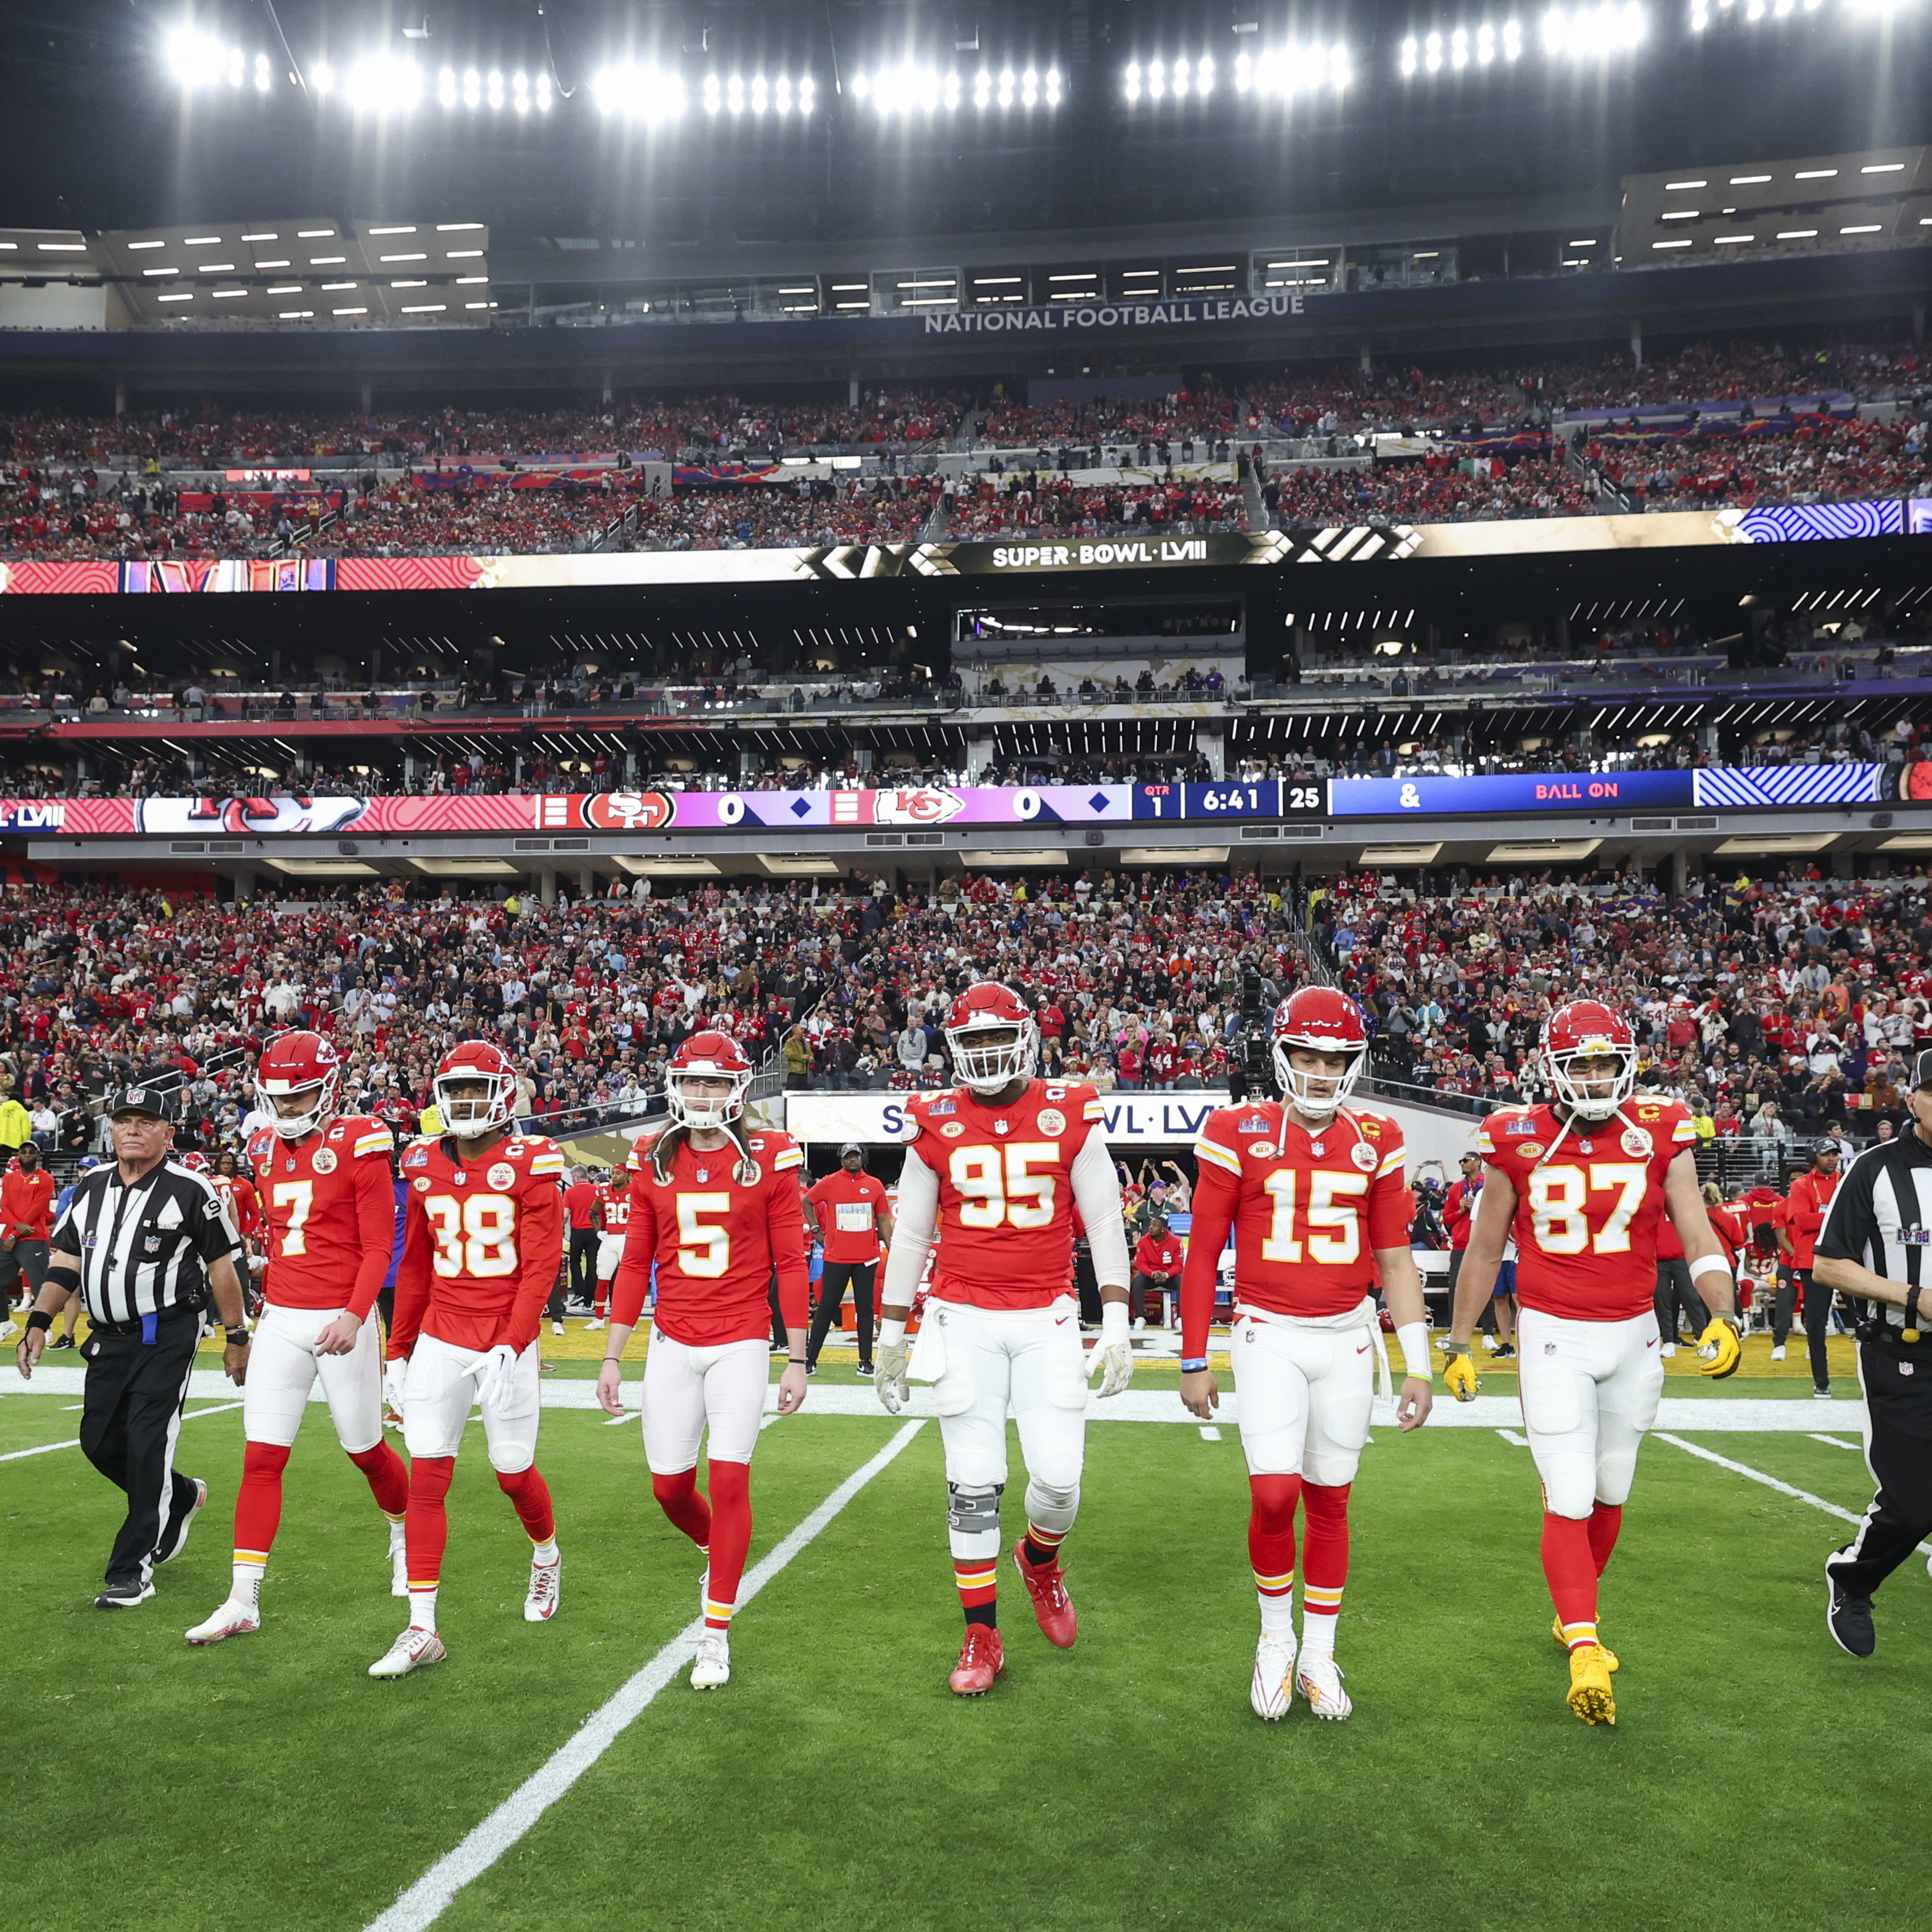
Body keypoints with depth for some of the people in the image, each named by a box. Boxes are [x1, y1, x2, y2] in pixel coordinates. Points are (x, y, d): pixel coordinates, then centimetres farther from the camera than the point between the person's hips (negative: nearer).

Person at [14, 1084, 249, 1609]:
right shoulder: (91, 1189, 10)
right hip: (109, 1338, 7)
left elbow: (222, 1266, -5)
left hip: (168, 1336, -6)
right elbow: (65, 1260, 14)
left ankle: (131, 1570, 3)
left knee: (146, 1448, -7)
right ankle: (182, 1498, 36)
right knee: (100, 1442, 10)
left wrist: (236, 1337, -3)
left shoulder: (189, 1191, -8)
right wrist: (38, 1322, 2)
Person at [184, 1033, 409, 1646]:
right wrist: (266, 1304, 19)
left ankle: (406, 1535, 38)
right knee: (261, 1458, 0)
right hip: (281, 1320, 5)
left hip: (341, 1319, -4)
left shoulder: (359, 1144, -10)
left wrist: (353, 1317, -21)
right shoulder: (267, 1149, 7)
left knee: (364, 1450, 11)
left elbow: (378, 1246, -11)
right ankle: (243, 1601, 6)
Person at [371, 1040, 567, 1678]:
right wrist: (398, 1352, 15)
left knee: (514, 1472, 9)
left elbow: (540, 1267, -12)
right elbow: (414, 1267, 14)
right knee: (426, 1480, -1)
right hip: (439, 1343, 4)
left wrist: (510, 1349, -21)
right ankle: (422, 1630, 6)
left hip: (506, 1345, -3)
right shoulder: (426, 1166, 6)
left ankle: (547, 1558, 40)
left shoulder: (531, 1165, -8)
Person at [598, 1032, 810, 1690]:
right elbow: (635, 1265, 8)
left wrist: (798, 1359, -3)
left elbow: (790, 1264, -2)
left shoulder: (769, 1160, -4)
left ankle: (716, 1633, 10)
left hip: (740, 1346, -3)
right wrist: (611, 1357, 6)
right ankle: (718, 1557, 39)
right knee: (670, 1486, 7)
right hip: (673, 1345, 3)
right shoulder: (653, 1163, 4)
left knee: (729, 1480, -5)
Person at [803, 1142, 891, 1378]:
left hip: (867, 1259, 2)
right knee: (827, 1307, 2)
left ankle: (866, 1362, 11)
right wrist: (815, 1229, 6)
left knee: (865, 1308, 6)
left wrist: (892, 1251, 5)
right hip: (836, 1258, -2)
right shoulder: (829, 1183, 0)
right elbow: (807, 1201, 14)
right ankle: (810, 1360, 8)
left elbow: (883, 1220, 10)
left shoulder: (875, 1186, 5)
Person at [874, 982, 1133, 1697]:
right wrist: (891, 1335, 10)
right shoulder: (936, 1125, 1)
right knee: (973, 1482, 2)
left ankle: (1040, 1560, 33)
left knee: (1058, 1476, -2)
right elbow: (910, 1235, 9)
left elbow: (1105, 1224, 3)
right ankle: (982, 1637, 18)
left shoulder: (1071, 1116, -1)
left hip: (1047, 1320, 0)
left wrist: (1115, 1322, -3)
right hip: (963, 1321, 0)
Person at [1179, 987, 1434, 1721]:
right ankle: (1276, 1637, 14)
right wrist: (1193, 1362, 0)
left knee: (1330, 1500, 9)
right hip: (1270, 1335, -2)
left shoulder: (1375, 1142, 4)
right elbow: (1203, 1255, 0)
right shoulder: (1240, 1134, -5)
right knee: (1275, 1491, -13)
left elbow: (1394, 1258, 9)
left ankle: (1318, 1655, 26)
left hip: (1347, 1338, 3)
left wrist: (1417, 1365, 5)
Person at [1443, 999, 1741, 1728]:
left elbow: (1697, 1237, -5)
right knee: (1569, 1501, -8)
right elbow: (1484, 1250, 2)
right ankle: (1585, 1655, -3)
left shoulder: (1661, 1135, -4)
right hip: (1554, 1338, -3)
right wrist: (1459, 1344, 6)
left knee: (1608, 1494, 16)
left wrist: (1723, 1316, -22)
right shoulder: (1518, 1143, -7)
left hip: (1634, 1338, 3)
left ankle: (1572, 1617, 37)